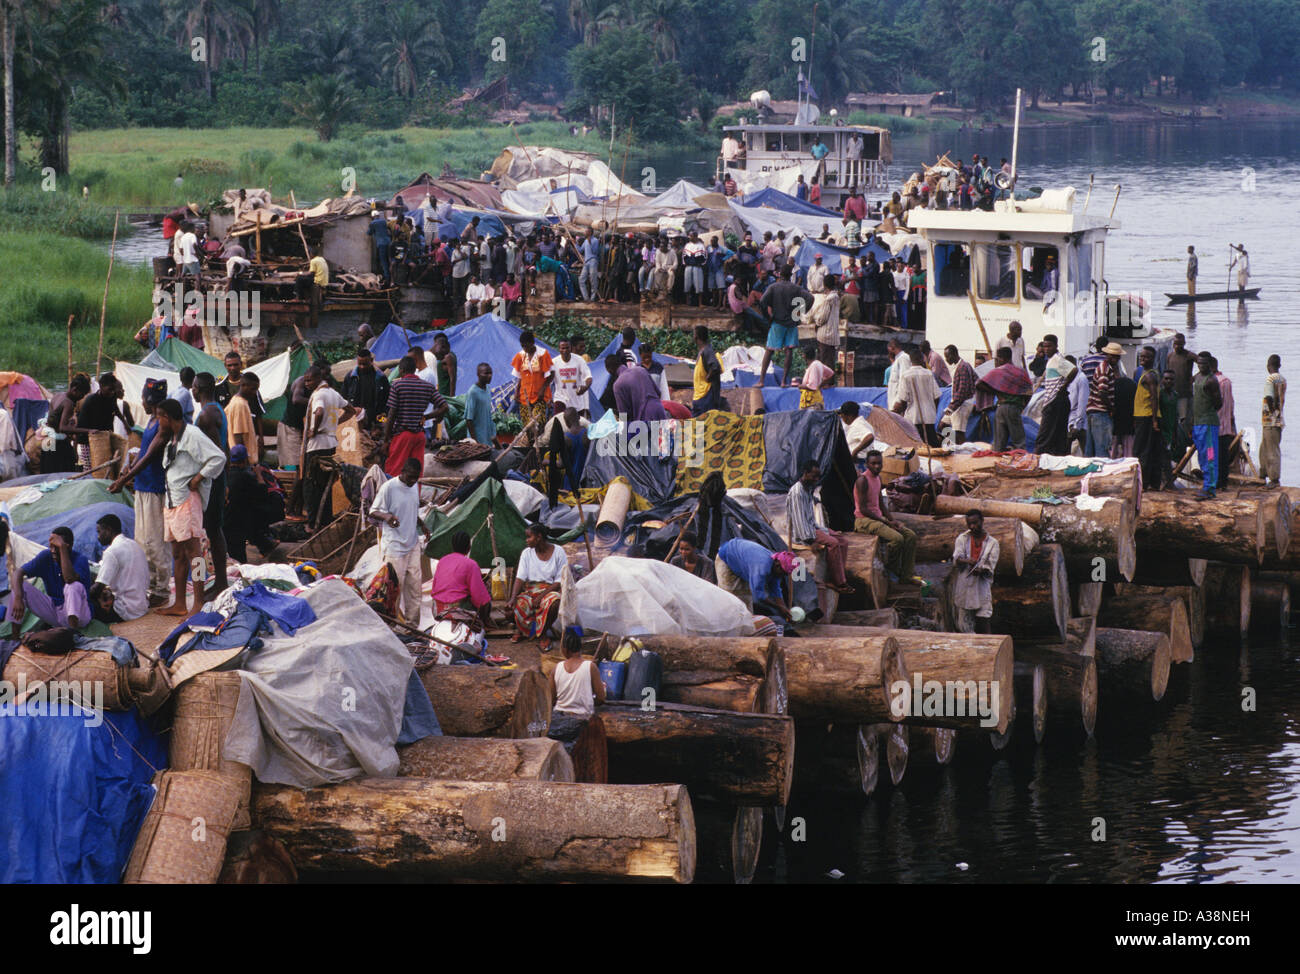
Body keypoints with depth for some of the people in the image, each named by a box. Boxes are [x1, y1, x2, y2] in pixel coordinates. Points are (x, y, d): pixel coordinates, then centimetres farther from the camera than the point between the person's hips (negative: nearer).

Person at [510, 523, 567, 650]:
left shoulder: (558, 552, -4)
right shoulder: (527, 553, 4)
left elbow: (560, 581, -7)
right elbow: (520, 578, -5)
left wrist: (542, 596, -19)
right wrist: (513, 598, -23)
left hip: (551, 589, -2)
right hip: (530, 589, 2)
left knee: (554, 603, -38)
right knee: (520, 605, -31)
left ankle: (543, 635, -15)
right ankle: (521, 630, 3)